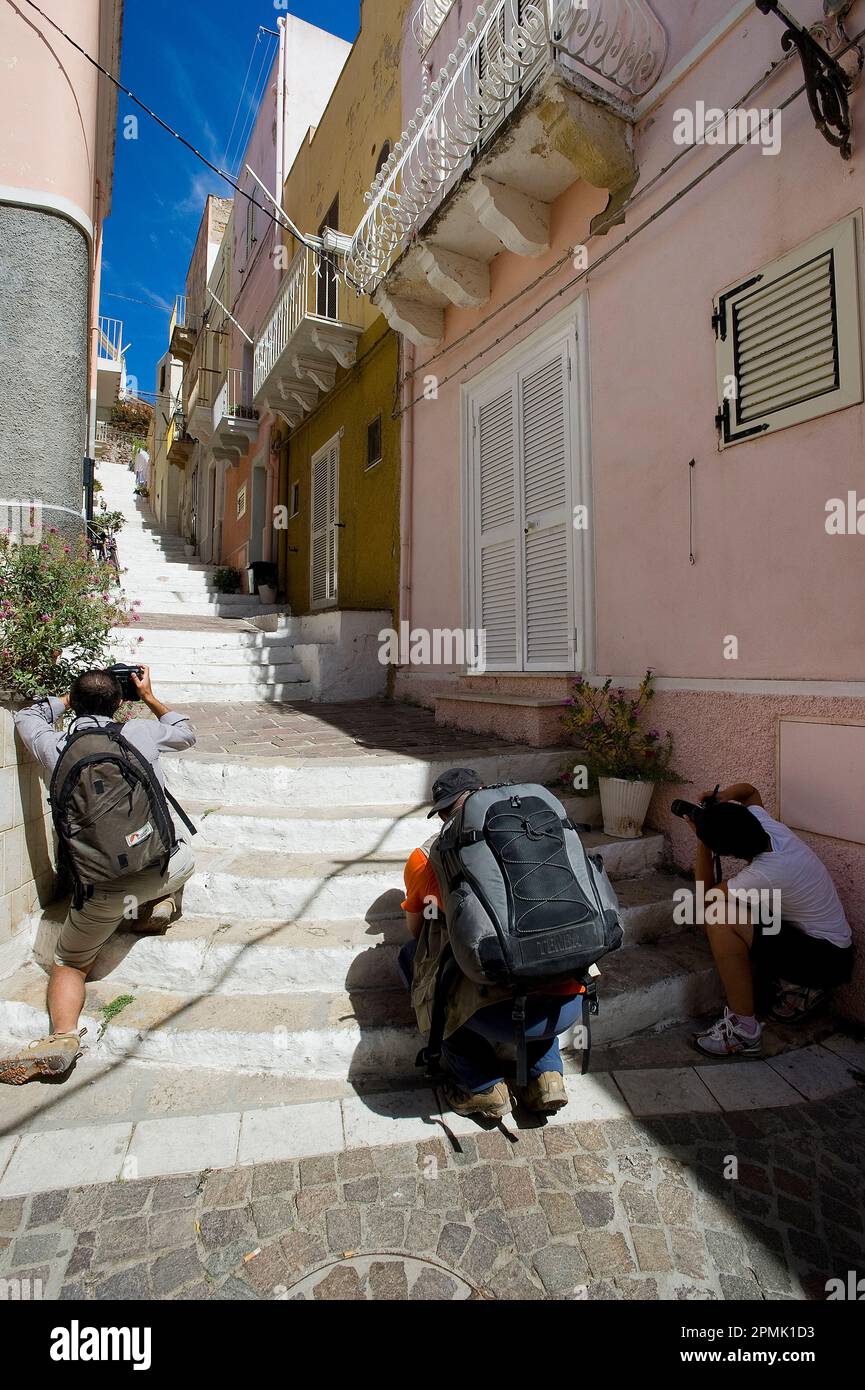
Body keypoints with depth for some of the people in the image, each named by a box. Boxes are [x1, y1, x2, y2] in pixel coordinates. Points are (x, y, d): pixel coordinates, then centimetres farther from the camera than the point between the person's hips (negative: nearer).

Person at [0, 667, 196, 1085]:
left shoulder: (54, 747, 2)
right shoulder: (141, 731, 0)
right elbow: (186, 735, 23)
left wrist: (71, 697, 36)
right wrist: (149, 696, 31)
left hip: (101, 886, 0)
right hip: (163, 868, 0)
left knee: (69, 965, 21)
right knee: (181, 854, 36)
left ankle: (62, 1035, -3)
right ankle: (162, 904, 16)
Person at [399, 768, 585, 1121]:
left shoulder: (425, 857, 7)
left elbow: (415, 930, 26)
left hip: (504, 1013, -4)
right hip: (572, 1005, 5)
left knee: (412, 956, 21)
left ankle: (483, 1088, 21)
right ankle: (547, 1074, 24)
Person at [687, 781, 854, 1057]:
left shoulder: (763, 875, -32)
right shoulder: (767, 825, -12)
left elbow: (706, 893, -15)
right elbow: (748, 790, 10)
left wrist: (702, 841, -14)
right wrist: (719, 799, -10)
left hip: (827, 959, -9)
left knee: (720, 918, -28)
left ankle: (743, 1030, -15)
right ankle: (794, 984, 18)